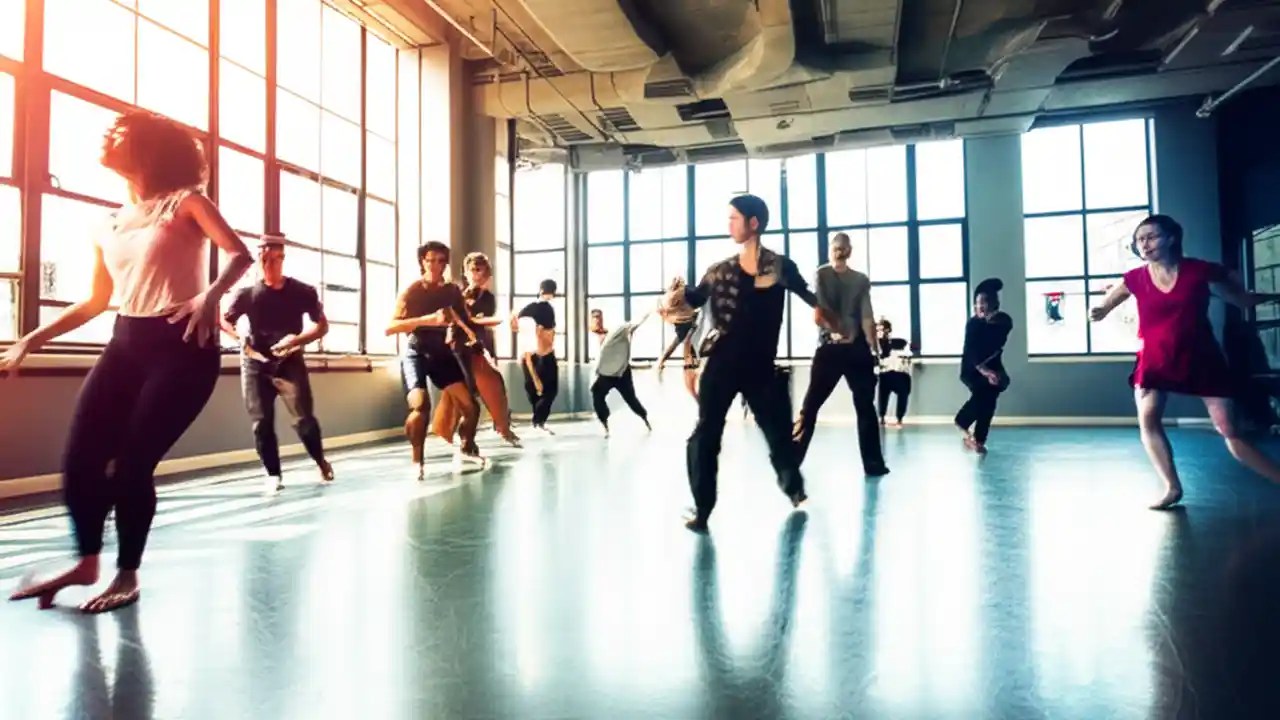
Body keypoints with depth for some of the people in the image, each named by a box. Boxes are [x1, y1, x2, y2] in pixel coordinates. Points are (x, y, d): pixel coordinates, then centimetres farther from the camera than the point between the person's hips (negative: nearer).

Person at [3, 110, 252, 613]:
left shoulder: (184, 203, -1)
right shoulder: (110, 225, 16)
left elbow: (239, 255, -14)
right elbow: (96, 301, 20)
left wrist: (210, 295, -33)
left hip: (182, 346, -6)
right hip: (126, 344, 6)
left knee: (132, 464, -6)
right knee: (79, 460, -1)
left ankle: (127, 576, 14)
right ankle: (86, 562, 22)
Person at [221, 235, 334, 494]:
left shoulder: (302, 291, 0)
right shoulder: (248, 293, 4)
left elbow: (322, 325, 1)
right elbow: (224, 320, 12)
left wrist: (297, 340, -15)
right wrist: (239, 337, -7)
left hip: (290, 363, -1)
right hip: (255, 365, 2)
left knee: (304, 418, -8)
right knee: (261, 422, -1)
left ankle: (320, 460, 17)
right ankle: (273, 474, 11)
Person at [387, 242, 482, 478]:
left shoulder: (453, 291, 4)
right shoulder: (412, 291, -8)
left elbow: (466, 322, 12)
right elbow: (390, 327, -18)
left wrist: (458, 322, -12)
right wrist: (427, 319, -28)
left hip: (442, 353, 4)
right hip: (416, 353, -4)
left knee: (470, 406, -2)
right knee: (420, 405, -26)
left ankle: (466, 449, 26)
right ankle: (417, 461, -3)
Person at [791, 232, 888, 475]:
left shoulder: (861, 280, 10)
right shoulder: (822, 274, 3)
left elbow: (867, 317, 3)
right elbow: (819, 309, -10)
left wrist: (873, 348, -8)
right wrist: (834, 331, -25)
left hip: (857, 348, 3)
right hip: (829, 348, -2)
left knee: (865, 406, 4)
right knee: (810, 405, -3)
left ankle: (873, 462, 11)